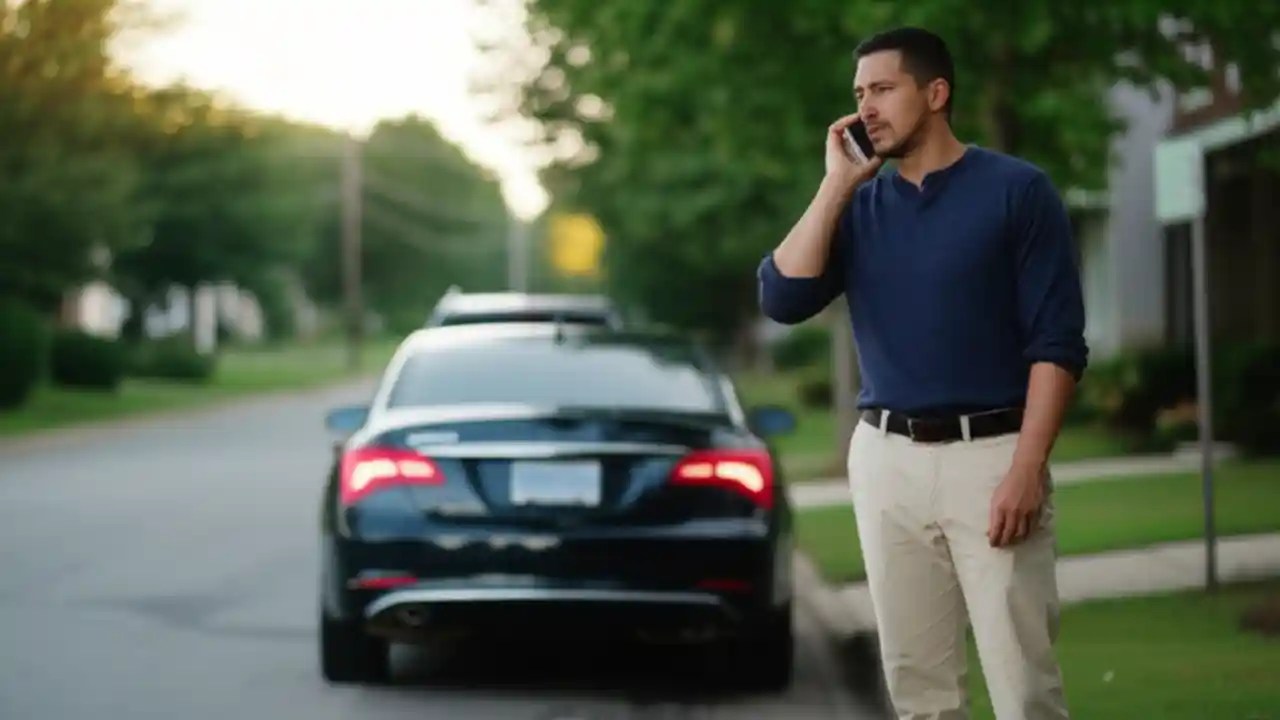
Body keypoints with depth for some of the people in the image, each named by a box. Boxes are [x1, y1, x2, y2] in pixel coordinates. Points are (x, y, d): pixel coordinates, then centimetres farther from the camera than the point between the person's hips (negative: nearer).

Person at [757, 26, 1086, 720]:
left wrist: (1026, 468, -16)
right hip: (884, 457, 5)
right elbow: (783, 299, -3)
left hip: (988, 453, -5)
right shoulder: (859, 205, 12)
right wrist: (836, 182, -3)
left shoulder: (1016, 190, -3)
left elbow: (1056, 341, -7)